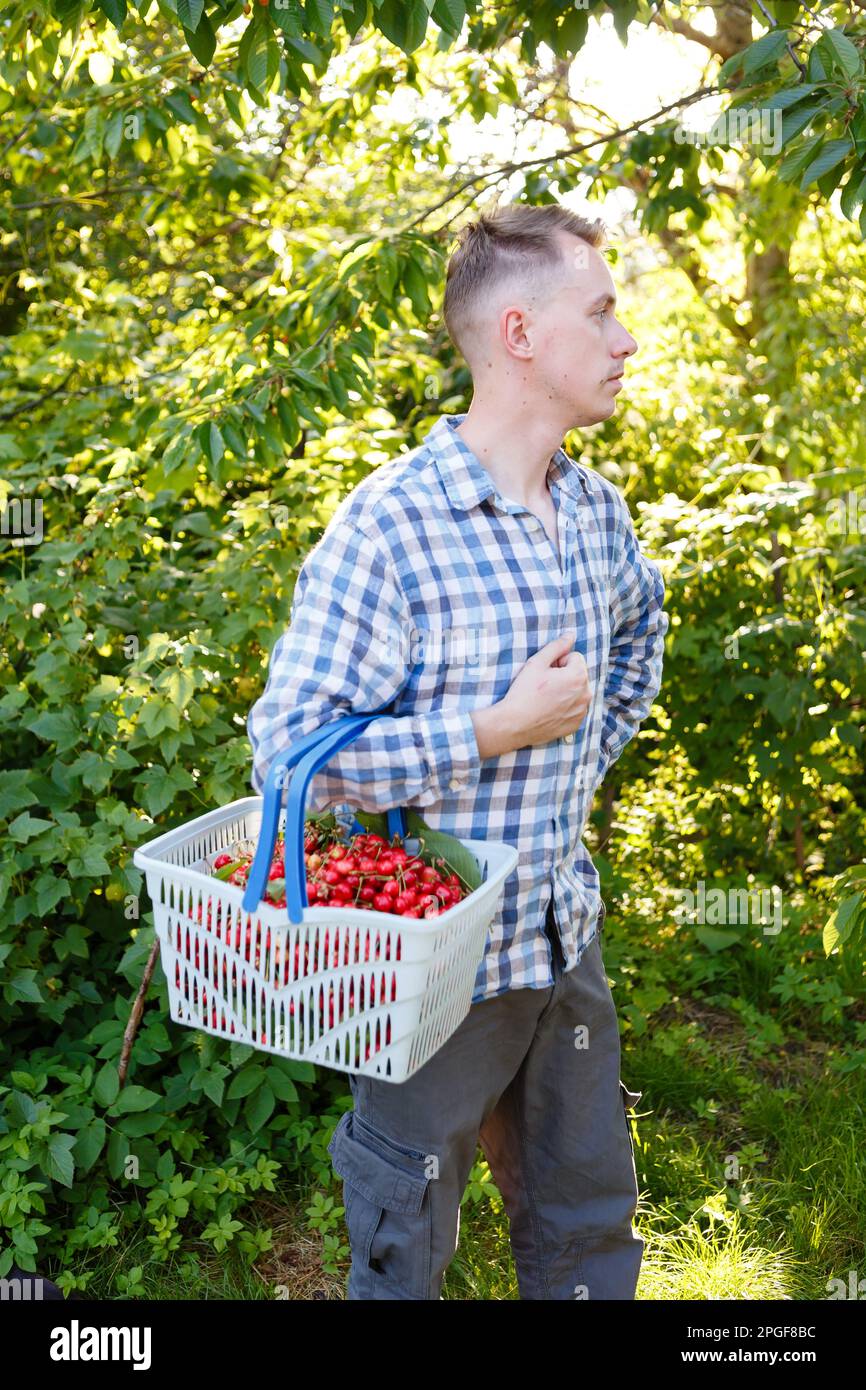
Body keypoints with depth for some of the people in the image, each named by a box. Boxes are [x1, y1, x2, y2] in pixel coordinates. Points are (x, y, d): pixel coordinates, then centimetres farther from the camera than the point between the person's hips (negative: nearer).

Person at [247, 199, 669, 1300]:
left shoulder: (597, 508, 2)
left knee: (588, 1229, 22)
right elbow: (287, 751, -23)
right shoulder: (388, 528, -21)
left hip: (567, 934, 6)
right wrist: (500, 730, -22)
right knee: (406, 1248, 16)